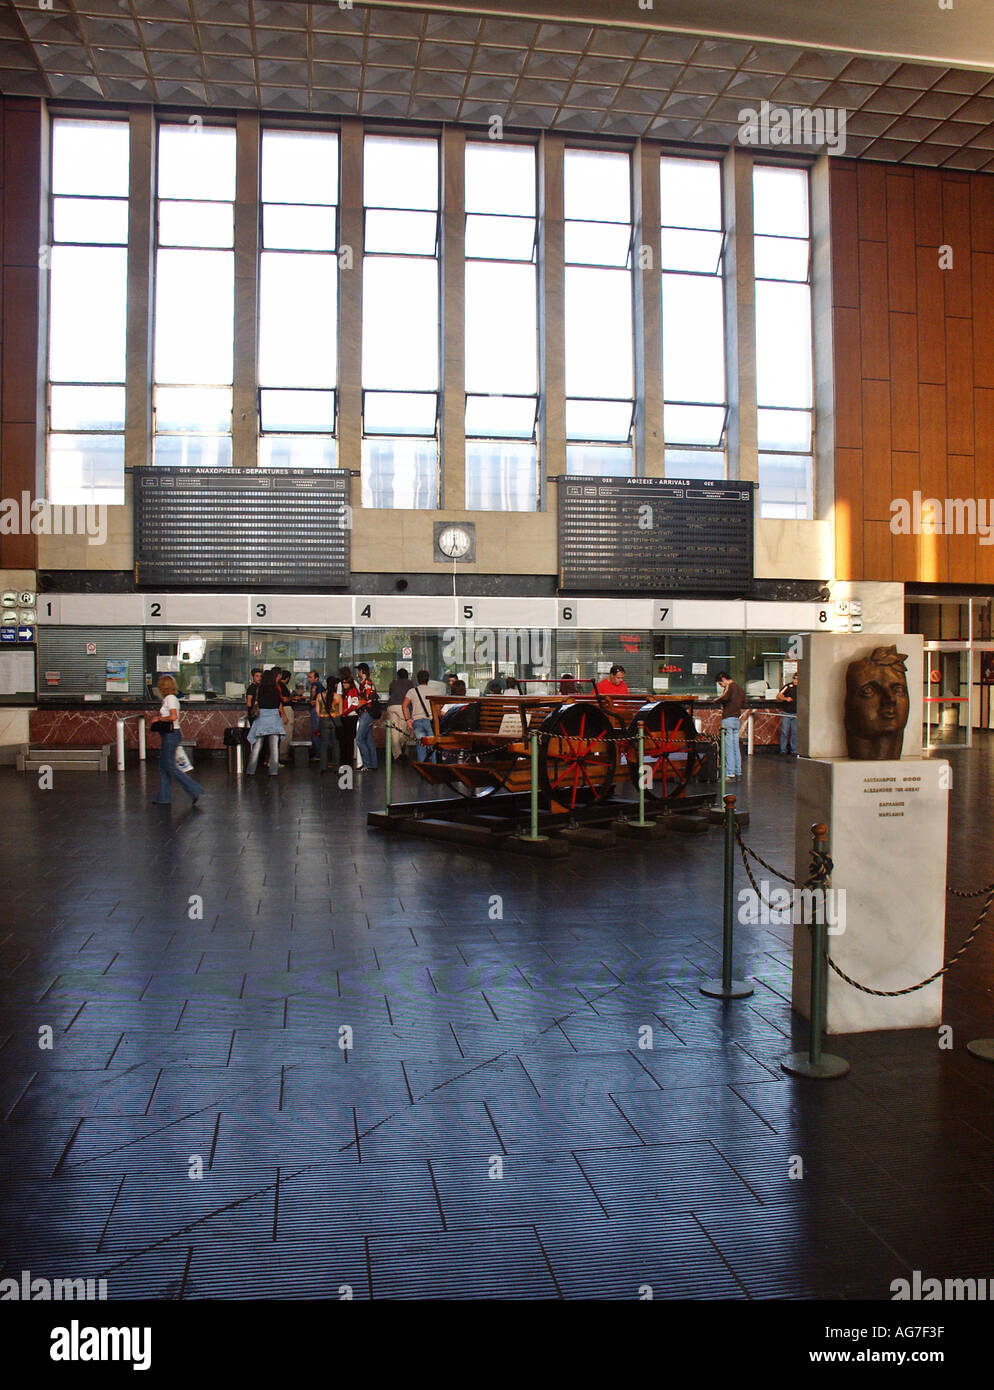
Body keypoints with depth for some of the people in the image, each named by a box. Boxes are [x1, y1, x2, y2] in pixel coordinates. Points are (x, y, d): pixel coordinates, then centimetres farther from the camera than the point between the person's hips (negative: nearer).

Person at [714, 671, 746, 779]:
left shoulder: (729, 687, -9)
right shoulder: (740, 689, 16)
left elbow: (725, 697, -28)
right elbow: (743, 705, 20)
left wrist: (716, 700, -11)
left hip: (728, 719, -8)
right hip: (737, 719, 8)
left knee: (729, 747, -7)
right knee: (736, 746, 13)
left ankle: (730, 774, -8)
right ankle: (738, 772, 16)